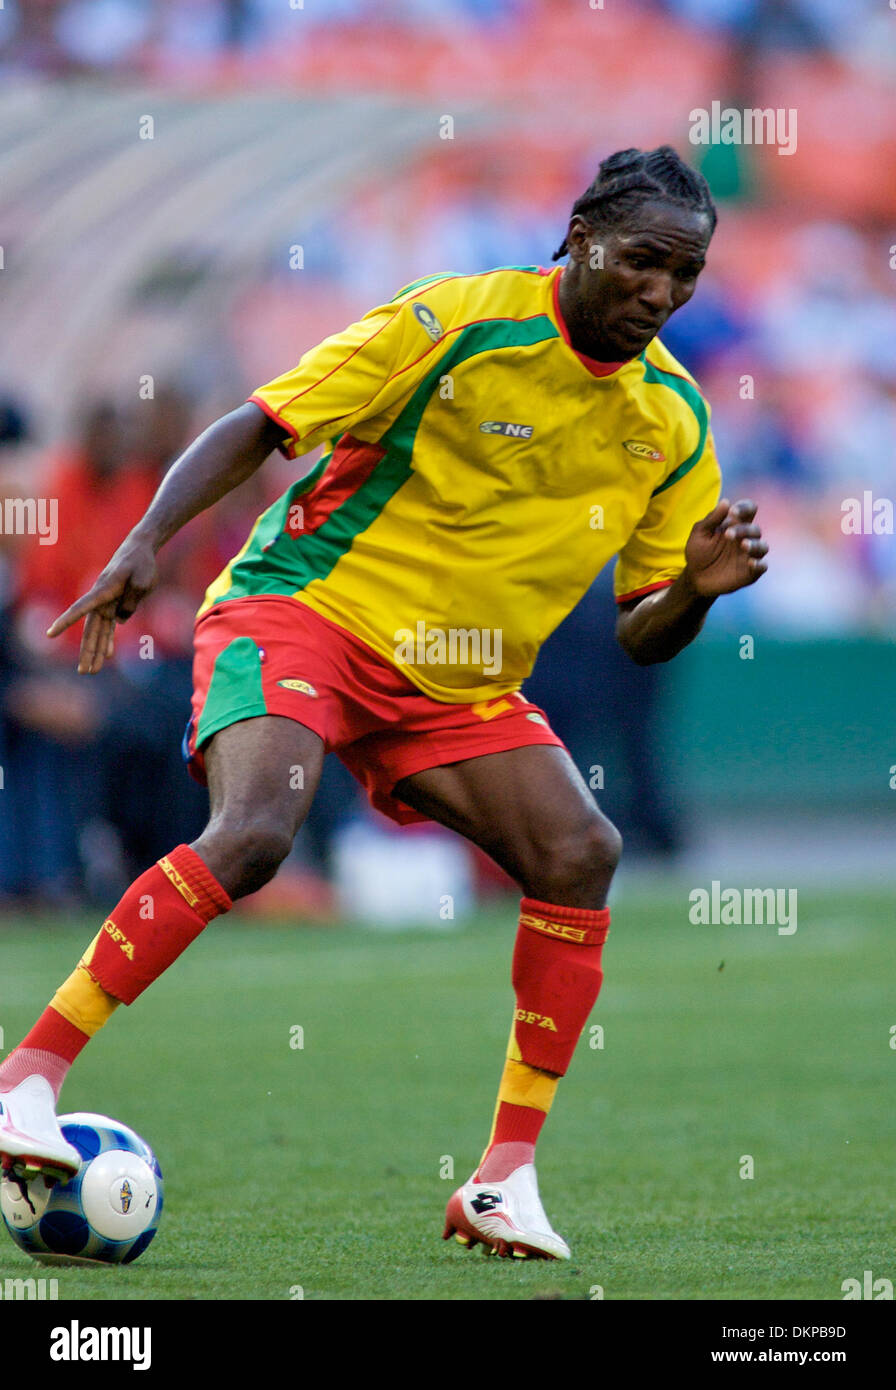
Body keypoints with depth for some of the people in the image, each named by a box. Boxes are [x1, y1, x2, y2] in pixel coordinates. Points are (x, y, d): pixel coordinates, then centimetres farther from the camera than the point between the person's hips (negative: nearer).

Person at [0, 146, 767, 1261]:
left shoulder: (673, 418, 3)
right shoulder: (452, 322, -13)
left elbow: (640, 634, 8)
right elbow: (259, 427, -10)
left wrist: (699, 586, -15)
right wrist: (146, 543, -23)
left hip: (459, 686, 5)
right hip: (301, 611, -5)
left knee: (579, 852, -16)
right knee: (253, 832, -30)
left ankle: (505, 1178, -9)